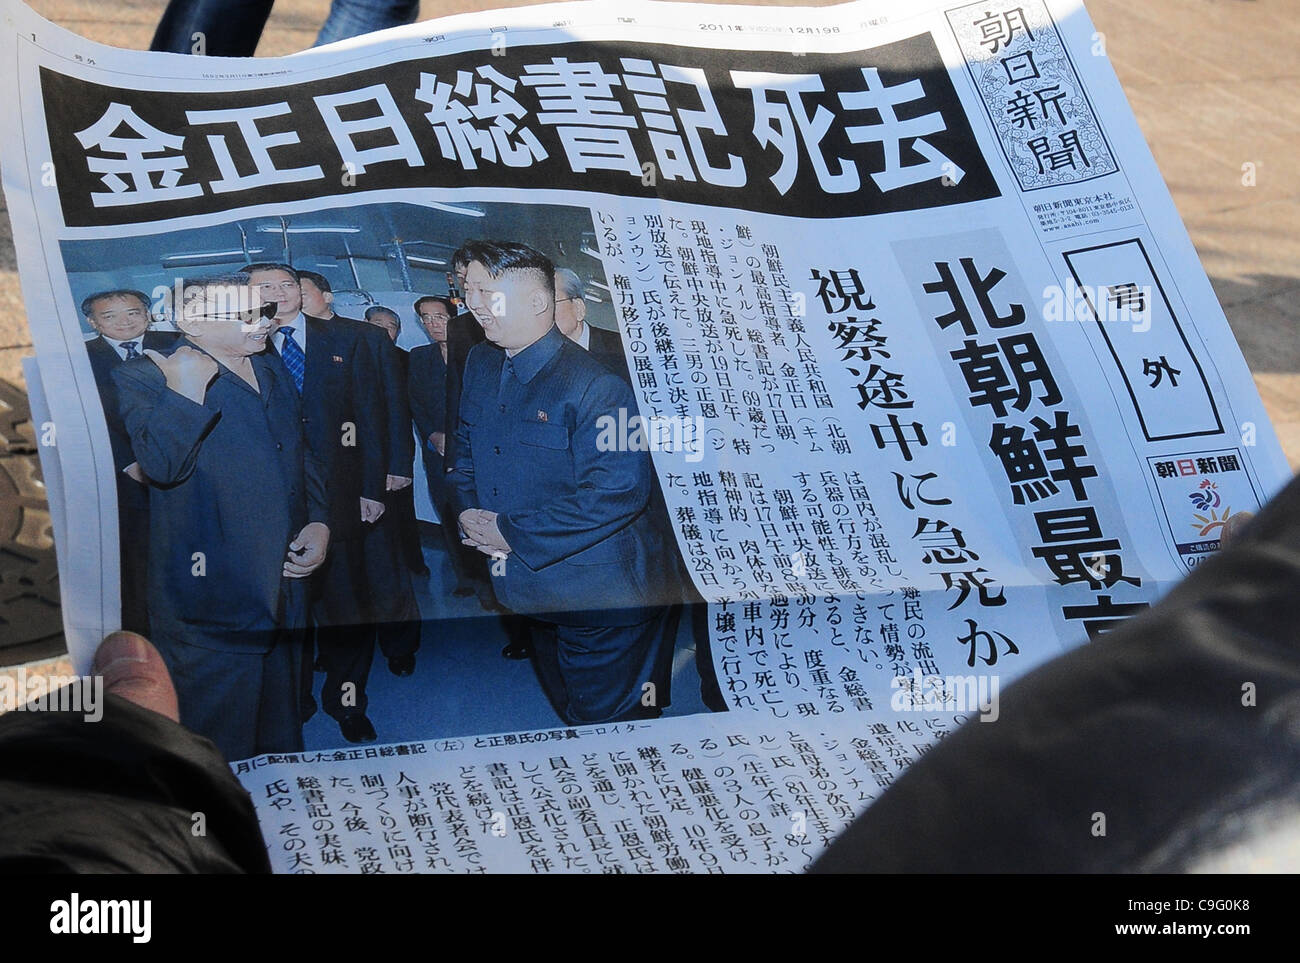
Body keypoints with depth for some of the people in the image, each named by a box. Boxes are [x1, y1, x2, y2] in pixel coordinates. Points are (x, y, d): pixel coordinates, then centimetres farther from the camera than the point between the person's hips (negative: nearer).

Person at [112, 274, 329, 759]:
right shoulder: (144, 378, -9)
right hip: (212, 604, -7)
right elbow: (162, 464, -25)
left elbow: (303, 455, 22)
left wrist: (319, 522, 8)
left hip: (282, 590, 7)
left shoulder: (271, 370, 14)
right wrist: (186, 389, -28)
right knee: (220, 757, -2)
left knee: (281, 744, 18)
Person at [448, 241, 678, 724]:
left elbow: (617, 491, -28)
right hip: (530, 600, 8)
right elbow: (466, 449, 20)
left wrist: (511, 532, -23)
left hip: (602, 609, -8)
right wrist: (468, 512, -2)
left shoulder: (594, 385, -21)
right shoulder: (480, 366, 7)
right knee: (572, 721, 22)